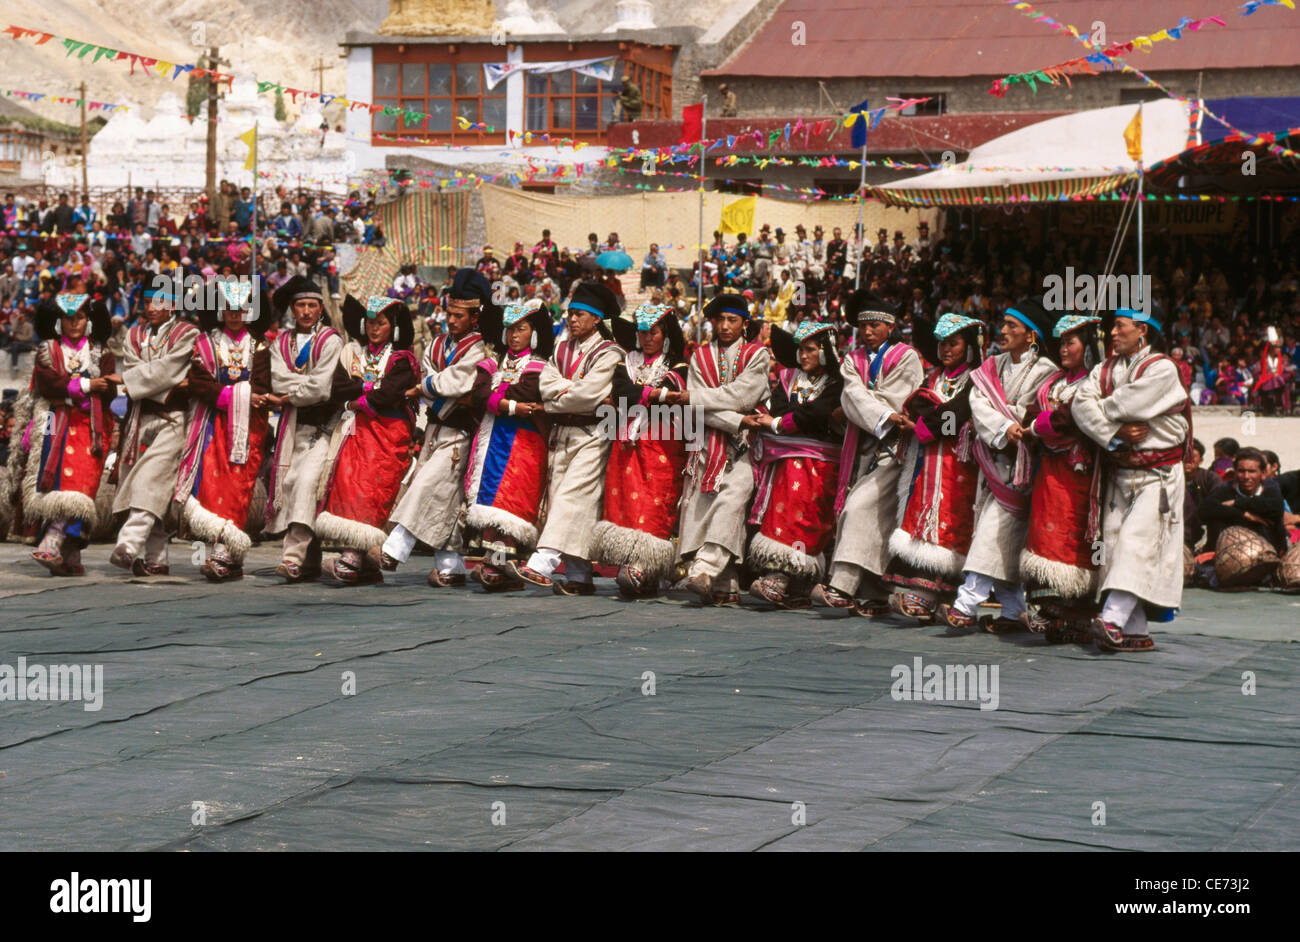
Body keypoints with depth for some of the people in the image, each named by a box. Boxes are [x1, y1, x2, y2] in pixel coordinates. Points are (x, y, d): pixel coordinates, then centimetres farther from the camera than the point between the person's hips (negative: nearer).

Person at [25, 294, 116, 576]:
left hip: (89, 428, -1)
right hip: (55, 427, 1)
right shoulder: (48, 350, 14)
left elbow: (107, 391, -2)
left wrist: (66, 388, -10)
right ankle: (70, 557, -8)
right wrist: (85, 386, -10)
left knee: (78, 486, -19)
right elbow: (46, 383, -4)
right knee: (55, 484, -10)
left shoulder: (101, 354, 13)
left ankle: (51, 545, -28)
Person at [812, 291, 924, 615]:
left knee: (861, 506, -21)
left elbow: (894, 401, -6)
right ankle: (875, 597, 0)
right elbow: (854, 395, -2)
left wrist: (861, 407, -1)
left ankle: (842, 587, -28)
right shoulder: (853, 359, 17)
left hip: (893, 448, -5)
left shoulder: (906, 357, 5)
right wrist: (884, 416, -17)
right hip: (863, 448, 5)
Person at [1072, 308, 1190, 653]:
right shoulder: (1105, 369, 11)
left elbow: (1124, 405, -19)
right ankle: (1136, 633, 0)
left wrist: (1100, 410, 0)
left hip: (1157, 473, -6)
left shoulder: (1162, 369, -8)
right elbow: (1081, 404, -5)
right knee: (1114, 543, -1)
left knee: (1137, 543, -17)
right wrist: (1114, 433, -18)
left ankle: (1113, 619, -28)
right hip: (1120, 472, 6)